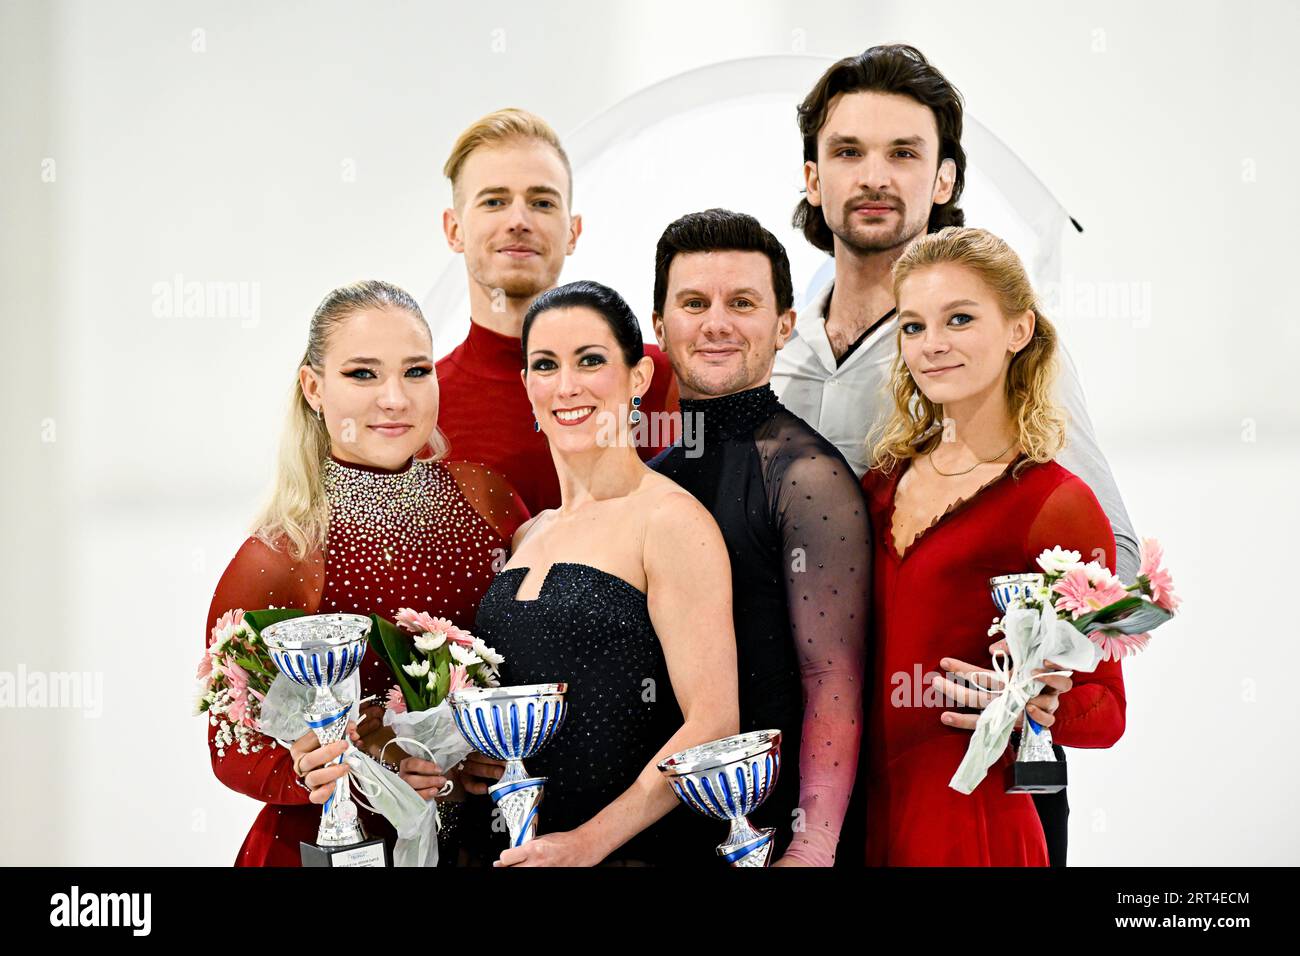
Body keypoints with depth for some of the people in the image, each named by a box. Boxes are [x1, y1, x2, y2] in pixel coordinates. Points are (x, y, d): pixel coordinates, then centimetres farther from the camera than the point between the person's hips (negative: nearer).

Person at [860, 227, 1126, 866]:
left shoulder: (1059, 506, -9)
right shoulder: (883, 480, 7)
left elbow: (1107, 711, -5)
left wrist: (1030, 709, -23)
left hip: (969, 826, -5)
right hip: (856, 808, 5)